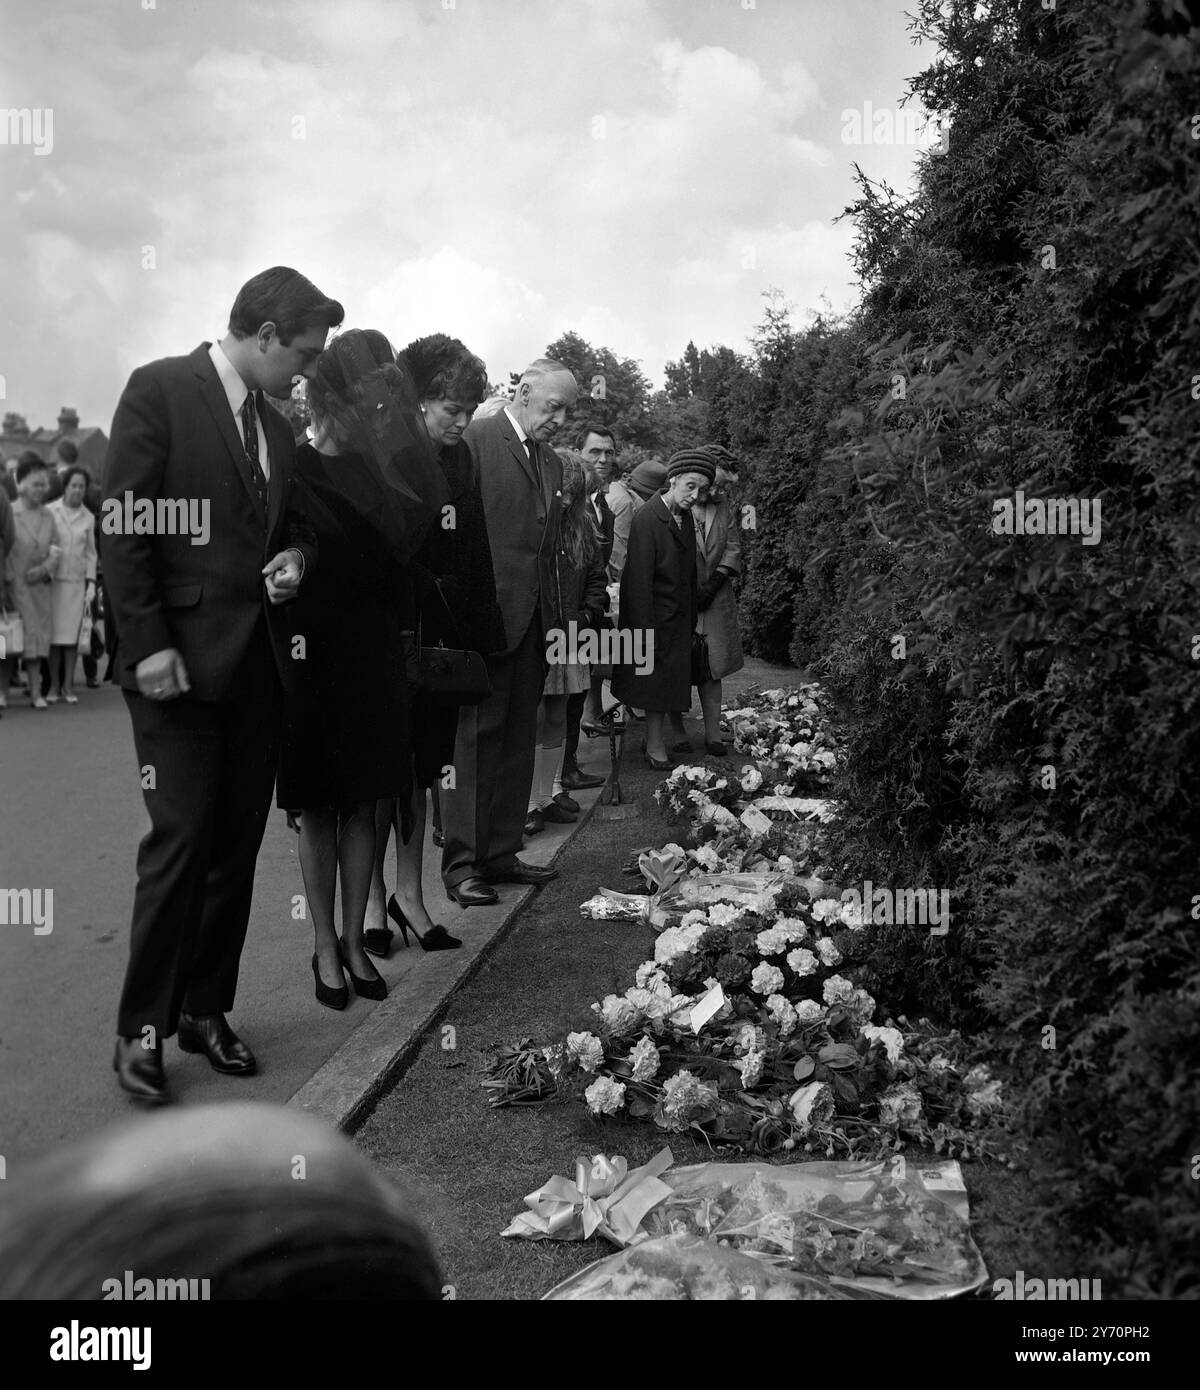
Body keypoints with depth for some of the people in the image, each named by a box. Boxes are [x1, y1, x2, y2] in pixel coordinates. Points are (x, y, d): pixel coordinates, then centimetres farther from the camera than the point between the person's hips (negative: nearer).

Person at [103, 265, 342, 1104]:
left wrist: (298, 557, 2)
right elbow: (124, 527, -10)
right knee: (182, 839, -7)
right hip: (181, 659, -6)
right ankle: (142, 1026, 7)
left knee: (238, 844, 7)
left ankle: (206, 1008, 20)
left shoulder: (277, 427, 16)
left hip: (258, 663, 7)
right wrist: (147, 644, -15)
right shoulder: (161, 390, -5)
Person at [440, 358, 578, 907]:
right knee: (476, 738, -4)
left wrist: (553, 617, 12)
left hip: (532, 623, 7)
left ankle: (501, 853, 18)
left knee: (519, 742, 10)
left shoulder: (551, 463, 18)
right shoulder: (474, 442, -5)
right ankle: (462, 864, 3)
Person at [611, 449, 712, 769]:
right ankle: (655, 746, 13)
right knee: (655, 680, 3)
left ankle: (654, 742, 22)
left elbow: (689, 572, 11)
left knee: (668, 685, 12)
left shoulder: (685, 517, 6)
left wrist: (691, 621, 10)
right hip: (655, 619, -7)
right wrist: (644, 631, -20)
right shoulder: (647, 520, -18)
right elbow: (639, 581, -19)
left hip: (679, 621, 7)